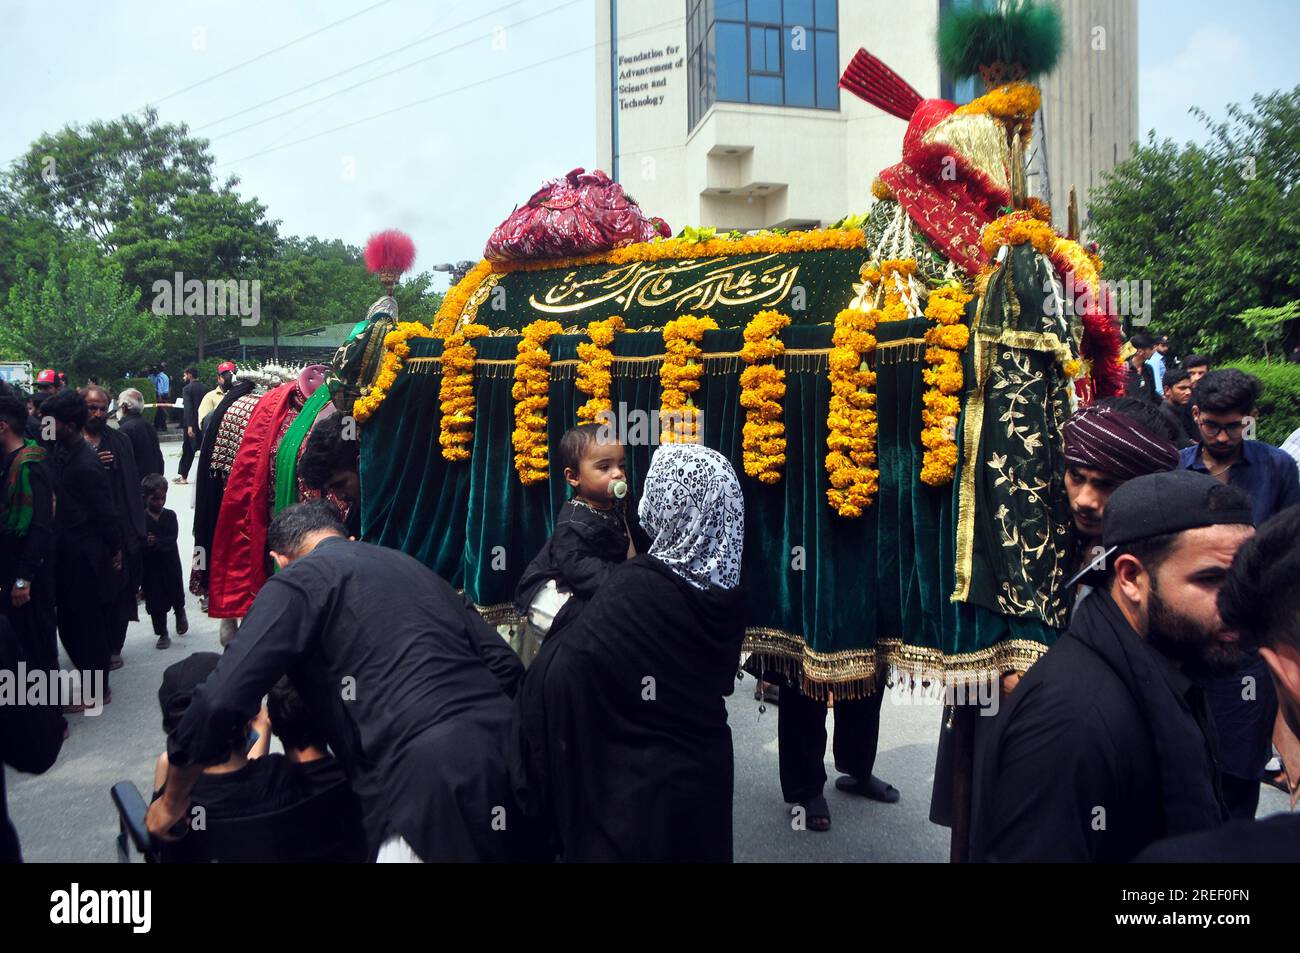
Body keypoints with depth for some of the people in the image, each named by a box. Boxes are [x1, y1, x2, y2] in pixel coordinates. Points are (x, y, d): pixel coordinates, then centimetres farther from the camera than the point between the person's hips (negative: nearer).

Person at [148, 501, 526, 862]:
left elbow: (220, 701, -4)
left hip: (431, 776, -7)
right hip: (504, 745, 8)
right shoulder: (414, 566, 23)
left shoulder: (297, 580, 5)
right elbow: (507, 665, 17)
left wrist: (172, 801, 12)